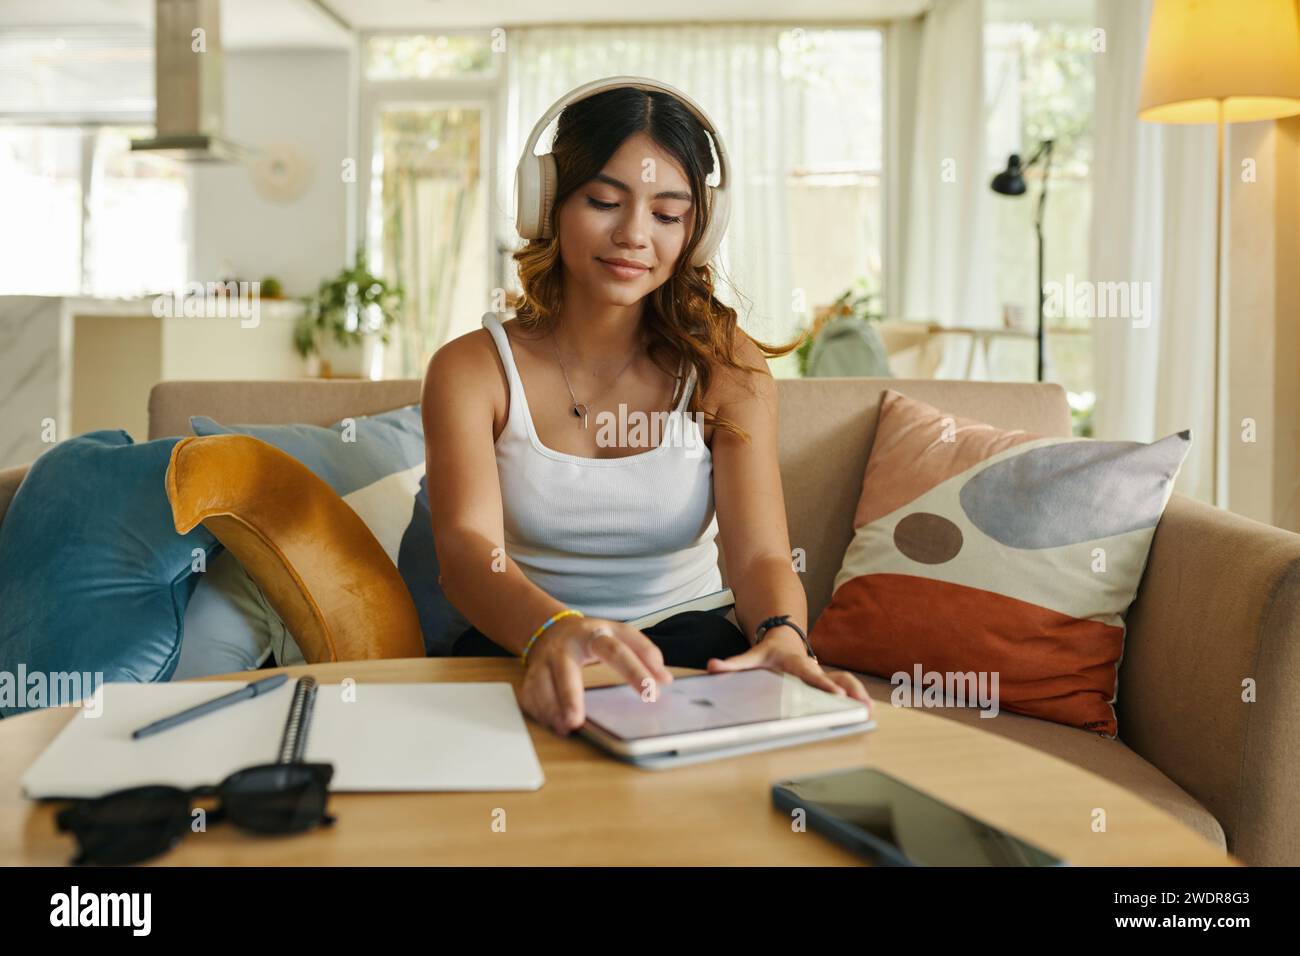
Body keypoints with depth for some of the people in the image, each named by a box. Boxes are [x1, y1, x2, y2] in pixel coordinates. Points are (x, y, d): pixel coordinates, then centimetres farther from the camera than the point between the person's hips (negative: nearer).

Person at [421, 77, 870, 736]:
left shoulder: (727, 367, 1)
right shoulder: (470, 369, -3)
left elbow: (761, 553, -11)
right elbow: (466, 549, -20)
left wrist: (784, 637, -36)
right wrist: (555, 630, -43)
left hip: (689, 637, 2)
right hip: (521, 647, -1)